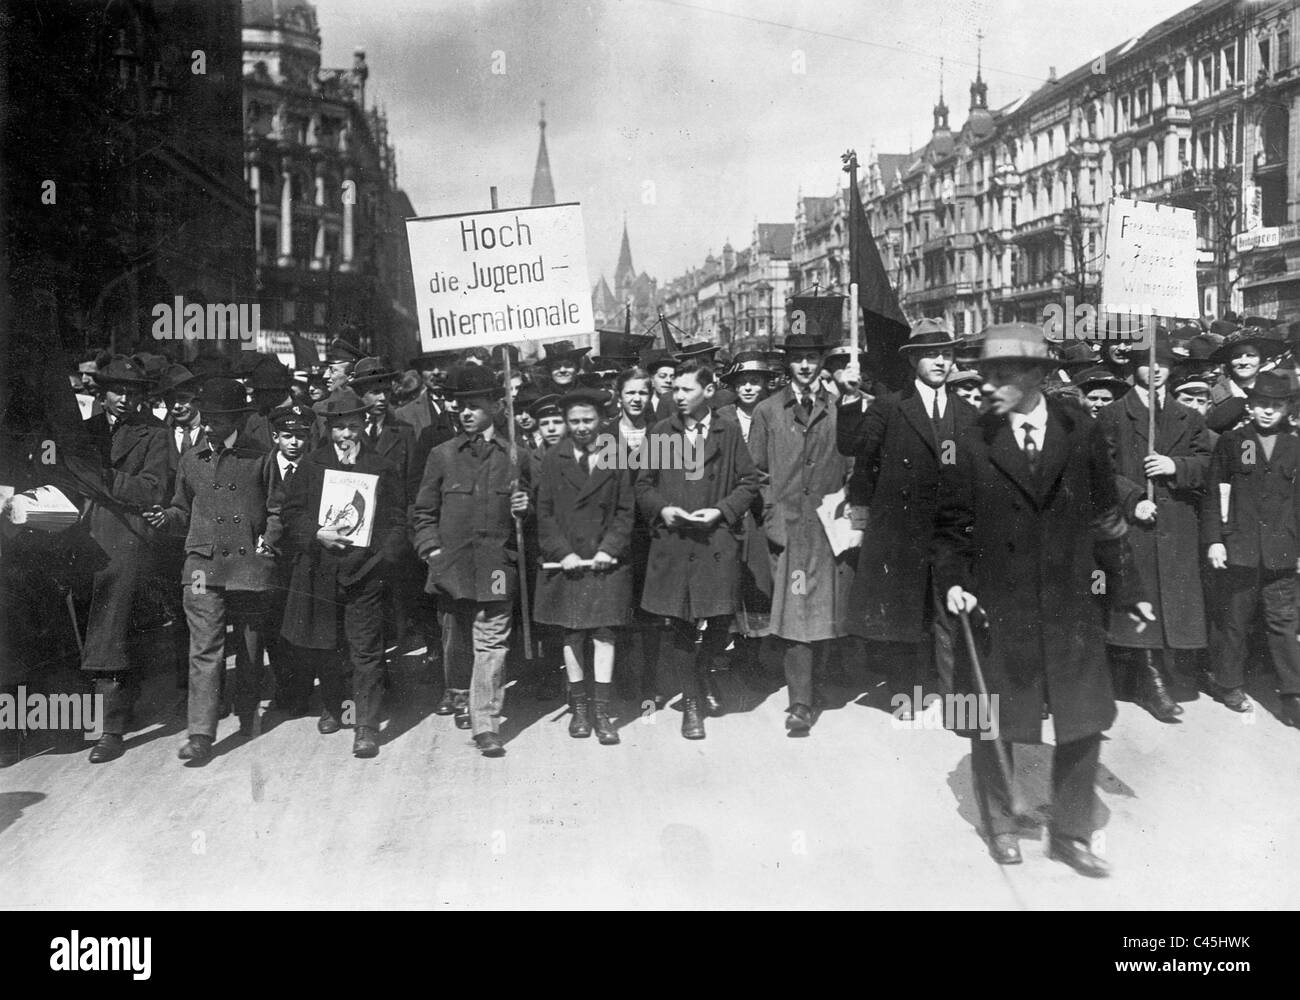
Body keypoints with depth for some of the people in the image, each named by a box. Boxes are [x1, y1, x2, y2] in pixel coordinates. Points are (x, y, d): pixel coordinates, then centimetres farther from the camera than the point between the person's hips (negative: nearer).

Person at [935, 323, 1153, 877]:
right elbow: (951, 525, 1)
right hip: (997, 608, -1)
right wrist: (953, 581, -13)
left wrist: (1126, 588, 5)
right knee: (991, 726, 9)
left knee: (1083, 723, 8)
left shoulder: (1082, 434, -1)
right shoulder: (972, 442, -4)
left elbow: (1104, 518, 6)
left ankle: (1070, 834, 28)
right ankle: (999, 825, 32)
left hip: (1071, 606, 1)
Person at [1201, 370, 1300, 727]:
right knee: (1233, 620, 7)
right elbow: (1213, 493, 2)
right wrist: (1213, 540, -5)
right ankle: (1229, 684, 22)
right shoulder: (1231, 442, 3)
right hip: (1238, 548, -1)